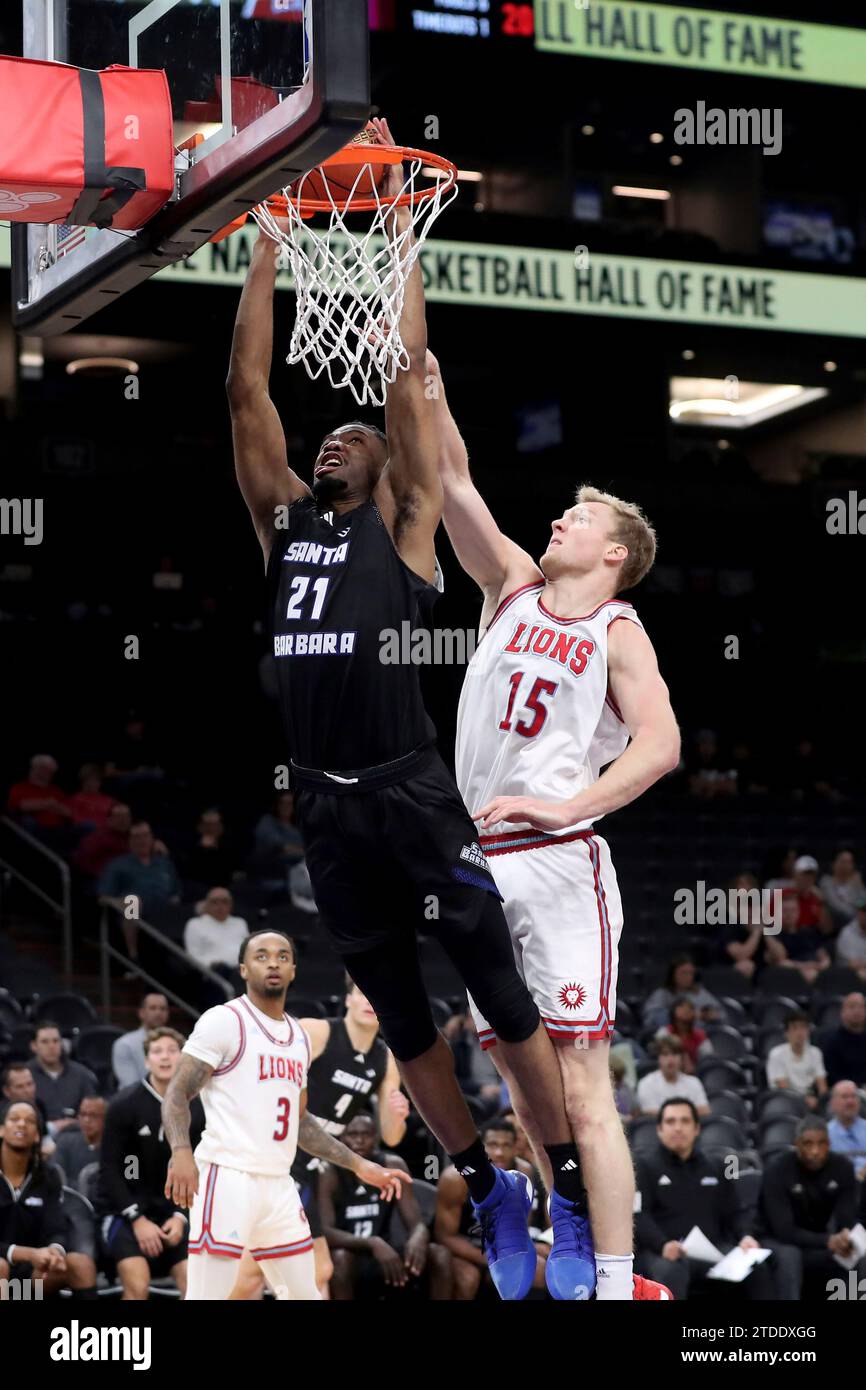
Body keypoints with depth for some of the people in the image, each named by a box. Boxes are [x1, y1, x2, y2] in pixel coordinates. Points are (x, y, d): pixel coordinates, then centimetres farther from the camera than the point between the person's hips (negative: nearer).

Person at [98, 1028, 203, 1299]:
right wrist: (137, 1219, -15)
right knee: (138, 1286, -23)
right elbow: (110, 1170, -10)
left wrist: (181, 1216, -9)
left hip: (172, 1210, 4)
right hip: (124, 1208, -3)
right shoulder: (125, 1104, -12)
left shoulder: (196, 1110, -2)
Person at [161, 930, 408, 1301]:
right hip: (228, 1177, -8)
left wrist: (359, 1165, 22)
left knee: (304, 1297, 12)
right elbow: (177, 1093, -11)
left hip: (278, 1185, 8)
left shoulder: (299, 1036, 18)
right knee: (207, 1300, -10)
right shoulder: (223, 1021, -5)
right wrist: (181, 1152, -29)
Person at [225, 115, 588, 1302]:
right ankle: (491, 1195, 25)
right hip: (324, 806, 5)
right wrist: (268, 238, 9)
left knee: (501, 994, -1)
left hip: (412, 796, -5)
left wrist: (394, 216, 0)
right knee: (399, 1016, 12)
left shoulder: (403, 524, 3)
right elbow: (246, 389, 10)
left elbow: (409, 367, -1)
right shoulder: (285, 522, 13)